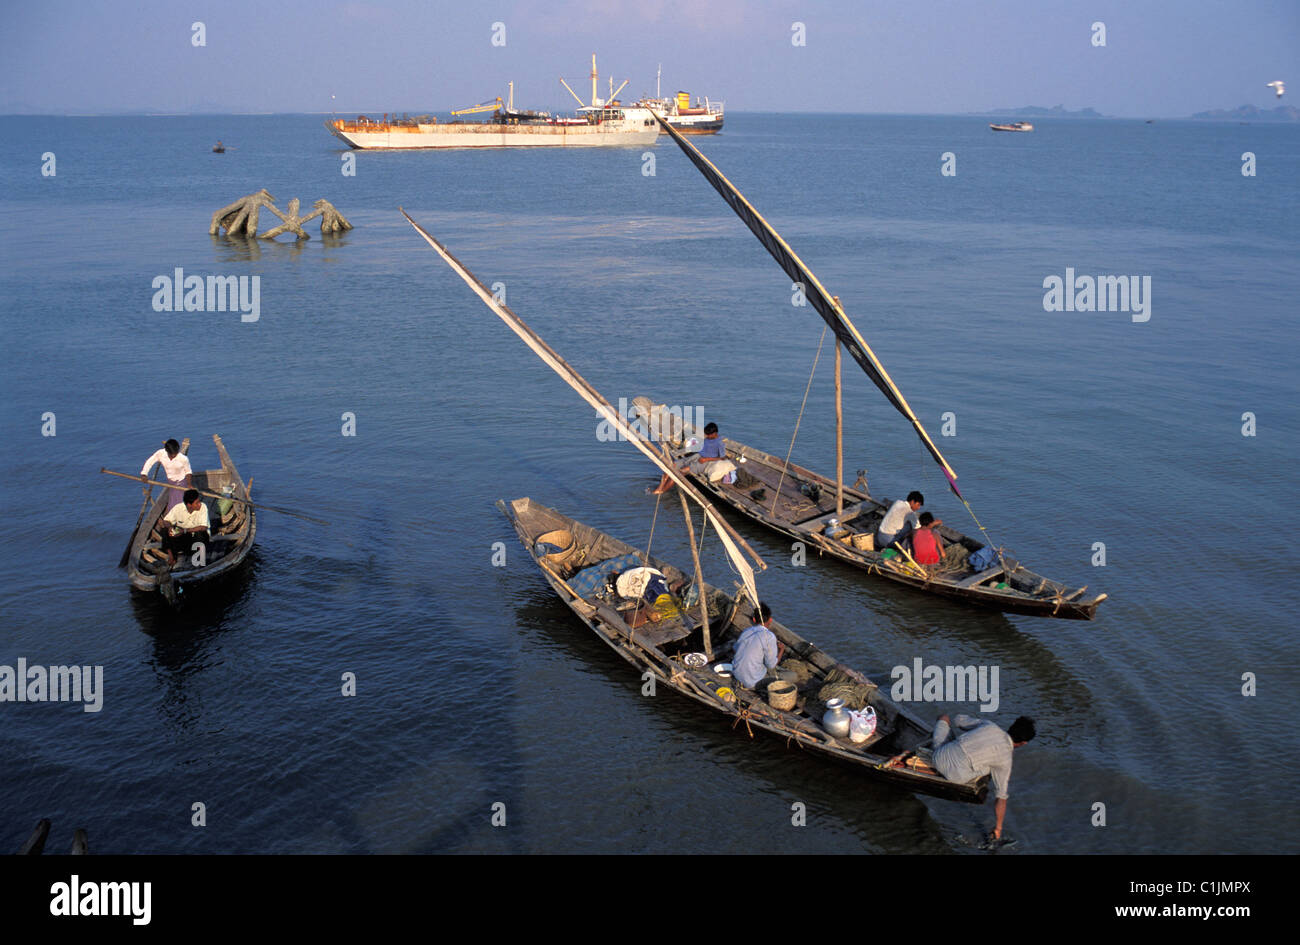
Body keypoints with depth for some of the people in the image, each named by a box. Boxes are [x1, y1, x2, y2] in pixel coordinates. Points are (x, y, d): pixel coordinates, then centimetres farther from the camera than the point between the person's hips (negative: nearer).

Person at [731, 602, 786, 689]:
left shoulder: (746, 632, 4)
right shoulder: (769, 636, -17)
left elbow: (734, 652, 19)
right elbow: (771, 665, -14)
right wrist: (781, 649, 4)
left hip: (737, 674, 7)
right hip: (753, 682, -7)